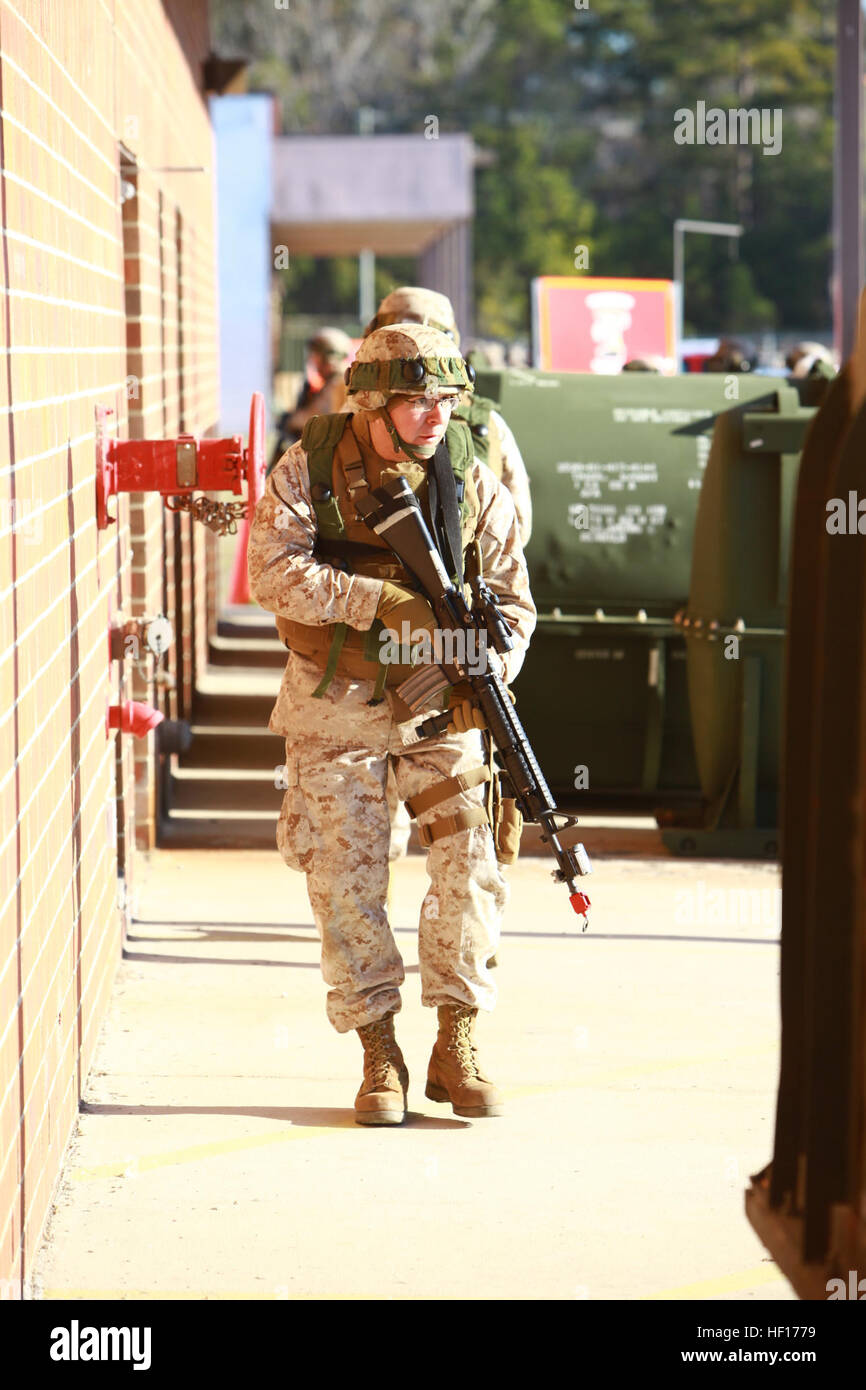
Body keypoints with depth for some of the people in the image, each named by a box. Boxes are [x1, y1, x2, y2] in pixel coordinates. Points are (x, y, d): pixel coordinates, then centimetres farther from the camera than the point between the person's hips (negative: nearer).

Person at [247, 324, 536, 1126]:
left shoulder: (473, 484, -3)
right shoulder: (310, 468, -9)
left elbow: (513, 601, 0)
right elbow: (274, 573, -20)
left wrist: (487, 673, -19)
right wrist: (379, 599, -29)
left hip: (438, 705, 1)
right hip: (336, 707, -1)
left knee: (470, 867, -9)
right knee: (347, 882, 0)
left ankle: (455, 1047, 5)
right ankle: (379, 1056, 12)